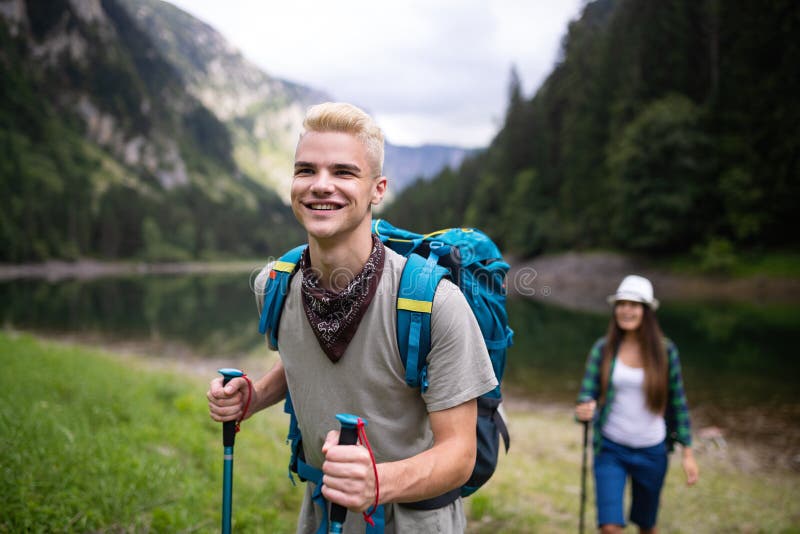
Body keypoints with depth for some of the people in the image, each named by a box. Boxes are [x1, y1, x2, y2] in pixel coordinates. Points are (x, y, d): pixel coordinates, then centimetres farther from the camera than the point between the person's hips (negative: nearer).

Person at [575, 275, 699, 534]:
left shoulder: (665, 351, -5)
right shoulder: (604, 348, -7)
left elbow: (678, 403, 2)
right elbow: (587, 394, -7)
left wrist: (687, 452, 2)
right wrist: (584, 410, -30)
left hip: (652, 452, 1)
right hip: (610, 449, -1)